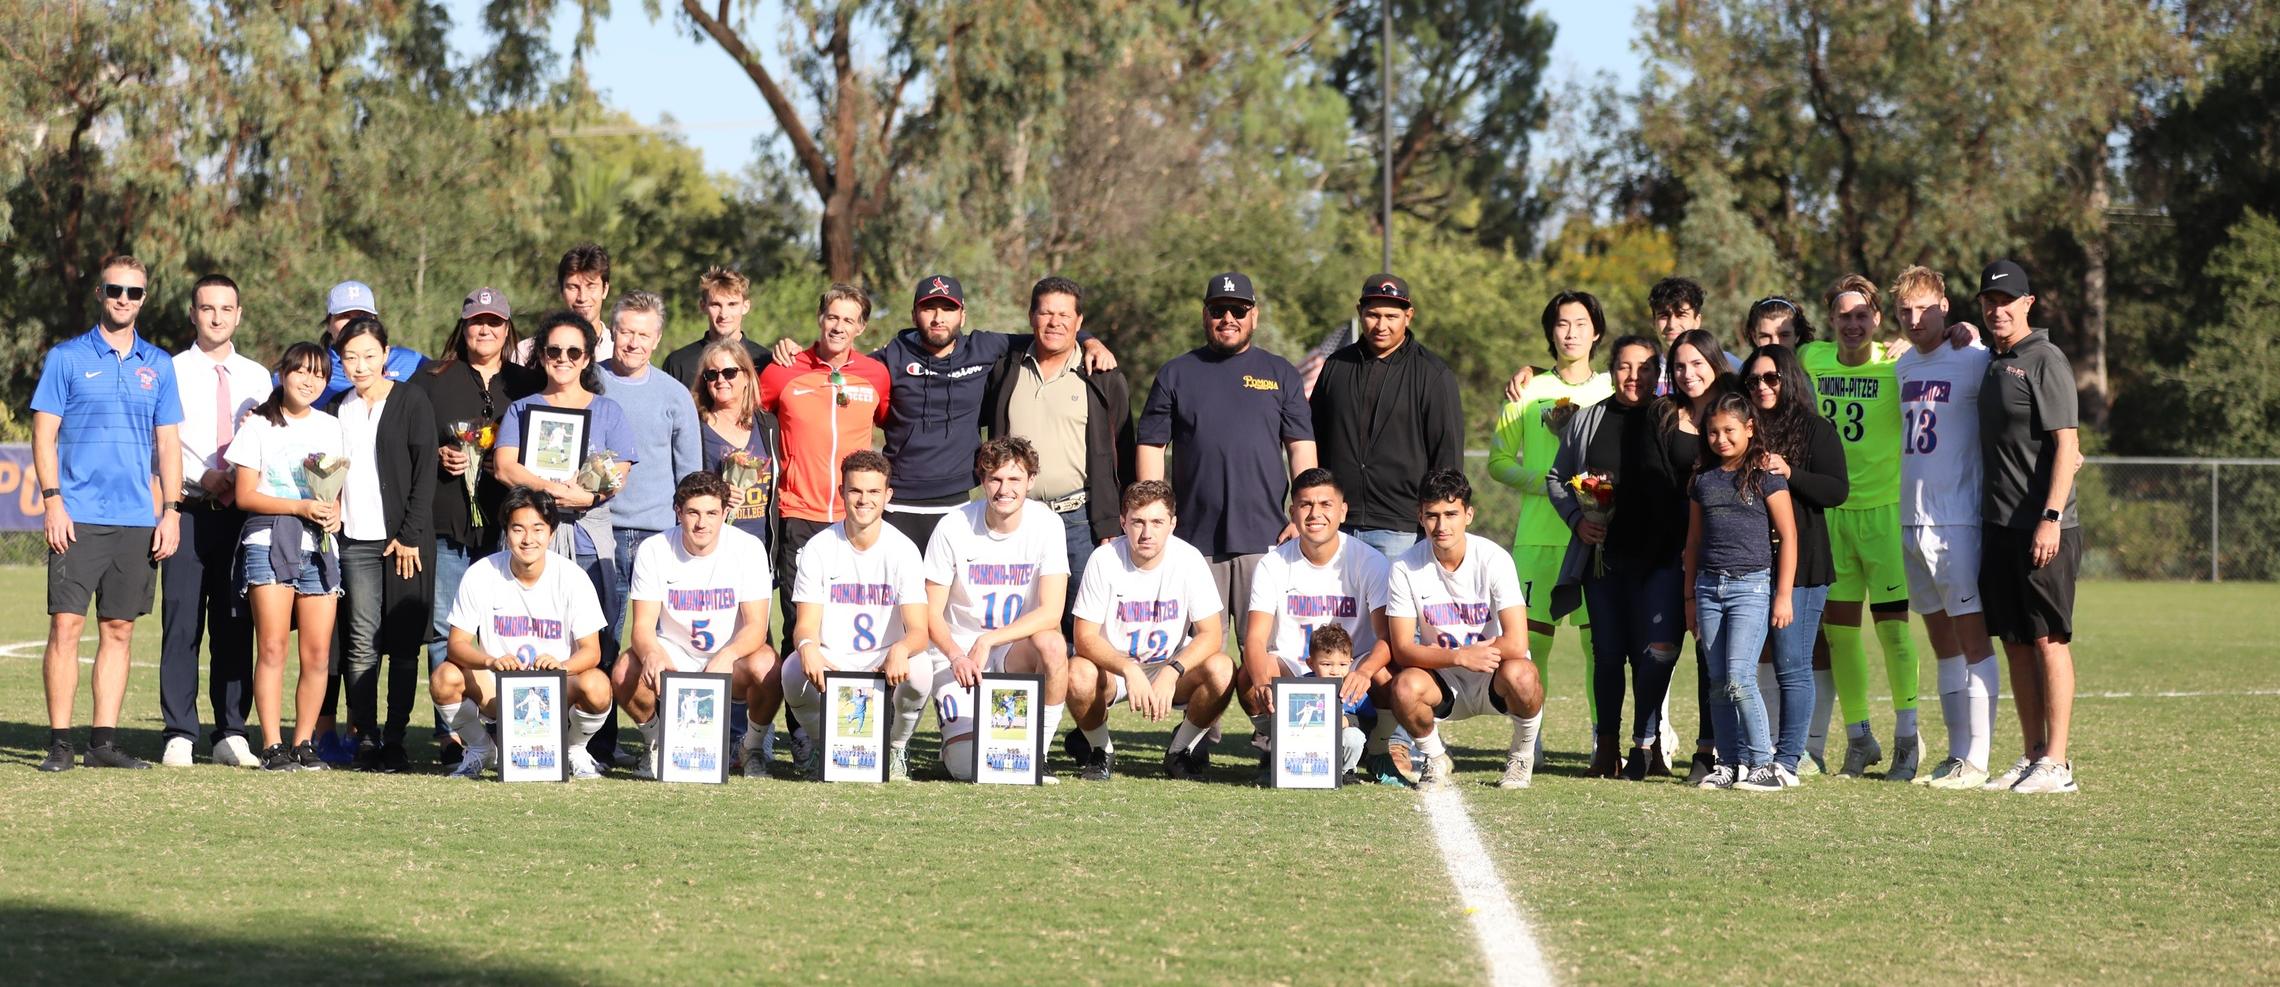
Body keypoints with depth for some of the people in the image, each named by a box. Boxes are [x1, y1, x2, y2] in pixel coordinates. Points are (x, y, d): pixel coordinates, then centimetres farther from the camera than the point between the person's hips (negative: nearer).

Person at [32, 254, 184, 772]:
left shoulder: (158, 365, 12)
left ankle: (104, 741, 9)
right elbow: (44, 434, 1)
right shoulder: (67, 358, 3)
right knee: (66, 625, -7)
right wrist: (52, 501, -9)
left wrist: (170, 511, 5)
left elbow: (168, 442, 13)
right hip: (78, 517, -3)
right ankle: (59, 741, -4)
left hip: (138, 519, 3)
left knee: (119, 629, 5)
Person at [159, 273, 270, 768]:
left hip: (242, 512, 3)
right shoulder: (173, 372, 4)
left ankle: (232, 734, 6)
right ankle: (179, 735, -4)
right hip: (189, 510, -3)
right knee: (182, 624, -6)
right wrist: (202, 477, -14)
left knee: (236, 626, 3)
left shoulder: (257, 377, 15)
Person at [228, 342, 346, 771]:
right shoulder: (259, 426, 5)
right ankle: (272, 745, -9)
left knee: (318, 652, -2)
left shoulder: (330, 427, 17)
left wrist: (333, 513, -2)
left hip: (318, 544, 4)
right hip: (269, 541, -4)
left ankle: (304, 743, 7)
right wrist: (301, 507, -12)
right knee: (272, 647, -10)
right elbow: (245, 494, -1)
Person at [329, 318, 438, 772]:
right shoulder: (339, 409, 13)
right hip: (356, 540, 3)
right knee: (362, 641, -5)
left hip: (405, 538, -3)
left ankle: (395, 739, 4)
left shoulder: (411, 401, 1)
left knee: (404, 644, 0)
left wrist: (410, 536, -9)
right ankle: (366, 738, -3)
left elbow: (425, 472, -3)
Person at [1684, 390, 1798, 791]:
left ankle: (1762, 763, -9)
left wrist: (1784, 595, -6)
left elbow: (1788, 536, -2)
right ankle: (1729, 764, 8)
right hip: (1710, 587, 5)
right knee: (1717, 682, 3)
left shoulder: (1765, 474, -2)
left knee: (1739, 677, -15)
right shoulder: (1703, 480, 13)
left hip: (1752, 585, -5)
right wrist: (1690, 597, 17)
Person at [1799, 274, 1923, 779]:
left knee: (1891, 622, -6)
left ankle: (1907, 735, 6)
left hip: (1885, 507, -4)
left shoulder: (1897, 366, -8)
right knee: (1837, 625, 5)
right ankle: (1858, 737, 17)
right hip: (1830, 509, 4)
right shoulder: (1811, 360, 4)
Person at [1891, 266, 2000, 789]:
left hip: (1957, 522, -7)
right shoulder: (1903, 367, 13)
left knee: (1972, 638, -5)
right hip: (1910, 520, 7)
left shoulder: (1974, 361, -8)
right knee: (1943, 644, 11)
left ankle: (1976, 760, -4)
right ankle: (1956, 754, 16)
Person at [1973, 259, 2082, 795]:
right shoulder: (1991, 363, 15)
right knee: (2016, 643, 9)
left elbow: (2066, 445, -14)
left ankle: (2056, 764, -4)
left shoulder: (2045, 360, -8)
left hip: (2043, 528, -8)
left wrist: (2050, 519, -20)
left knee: (2049, 640, -6)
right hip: (1998, 524, 8)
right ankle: (2033, 756, 15)